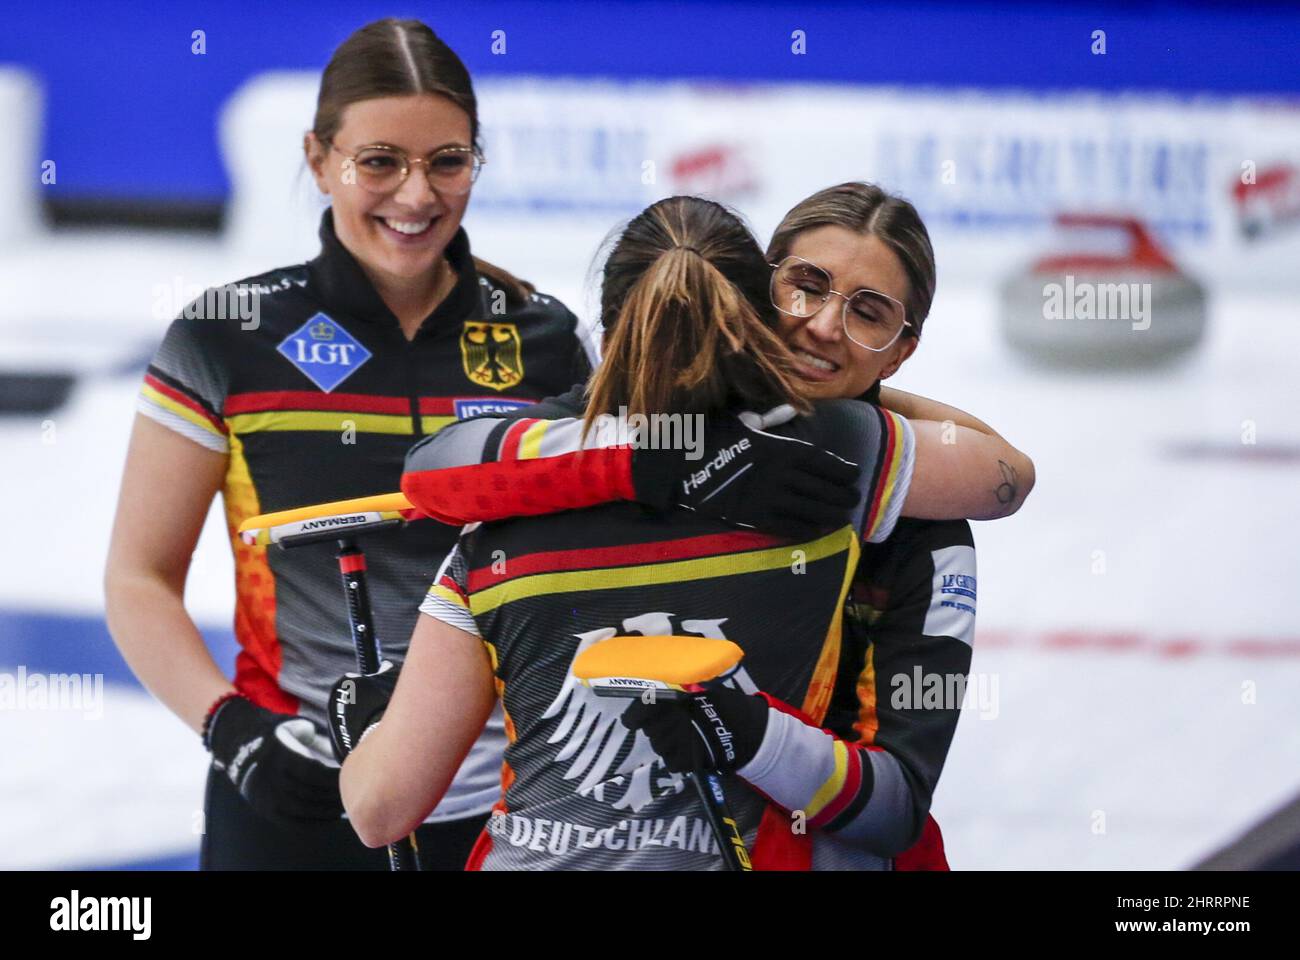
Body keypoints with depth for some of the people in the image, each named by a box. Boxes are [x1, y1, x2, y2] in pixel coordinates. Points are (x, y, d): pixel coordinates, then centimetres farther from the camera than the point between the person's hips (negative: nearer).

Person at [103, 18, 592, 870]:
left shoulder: (543, 341, 3)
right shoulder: (230, 339, -3)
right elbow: (140, 581, 0)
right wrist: (230, 727, -15)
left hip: (507, 809, 2)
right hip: (295, 812, -2)